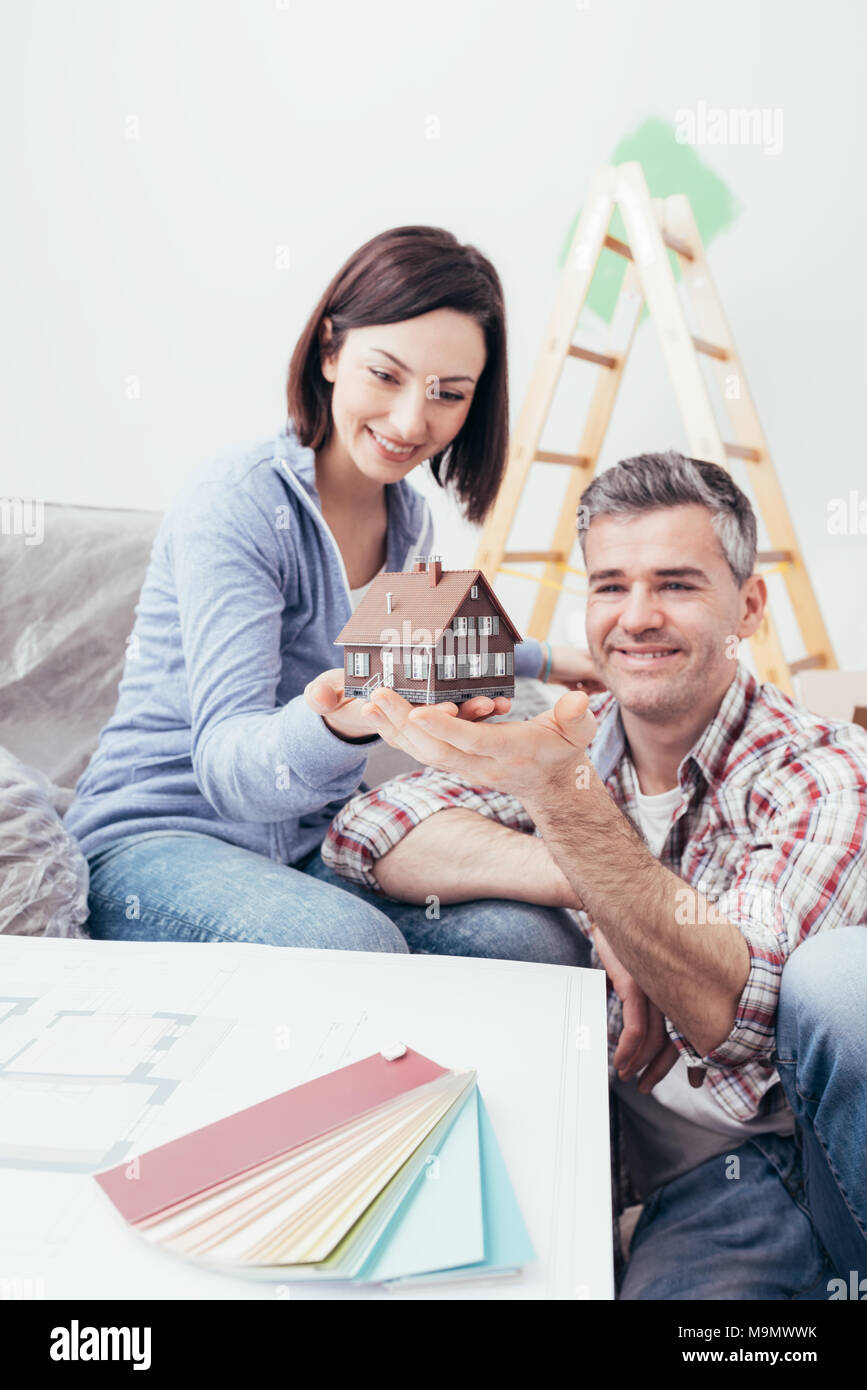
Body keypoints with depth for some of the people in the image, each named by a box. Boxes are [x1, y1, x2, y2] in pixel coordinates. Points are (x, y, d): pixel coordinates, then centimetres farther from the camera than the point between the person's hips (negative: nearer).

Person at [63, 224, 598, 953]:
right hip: (157, 843, -6)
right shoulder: (237, 502, -18)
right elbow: (224, 764, -26)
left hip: (312, 839, 6)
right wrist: (333, 723, -48)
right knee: (353, 945, -36)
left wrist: (542, 659, 34)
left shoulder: (410, 517, 5)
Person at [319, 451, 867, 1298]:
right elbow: (364, 832, -10)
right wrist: (584, 885, -22)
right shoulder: (561, 740, 1)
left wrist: (563, 798, -37)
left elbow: (732, 1013, -25)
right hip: (684, 1178, 1)